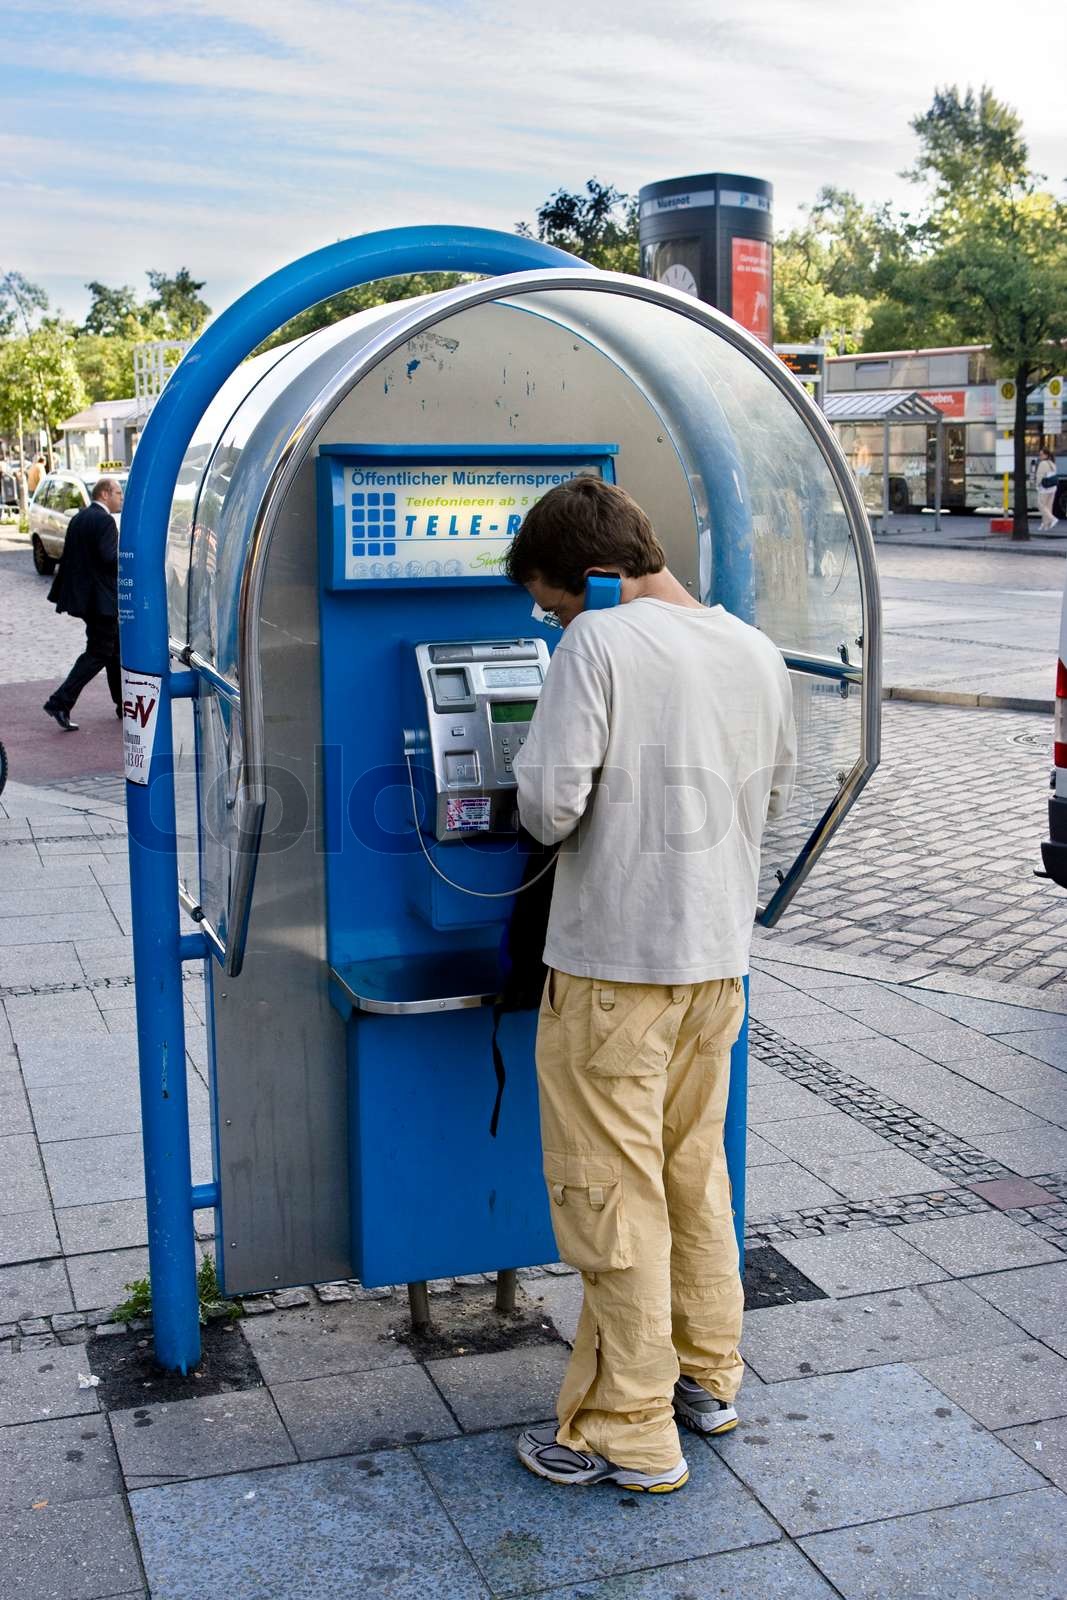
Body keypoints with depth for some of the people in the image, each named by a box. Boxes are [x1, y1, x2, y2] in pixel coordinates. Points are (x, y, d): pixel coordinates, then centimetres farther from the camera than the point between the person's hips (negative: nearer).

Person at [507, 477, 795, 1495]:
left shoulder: (598, 646, -16)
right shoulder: (754, 650, 5)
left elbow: (549, 809, -20)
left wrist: (544, 806, 2)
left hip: (613, 962, -7)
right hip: (717, 953, 7)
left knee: (610, 1193, 5)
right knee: (694, 1171, 22)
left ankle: (630, 1434, 15)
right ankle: (706, 1374, 35)